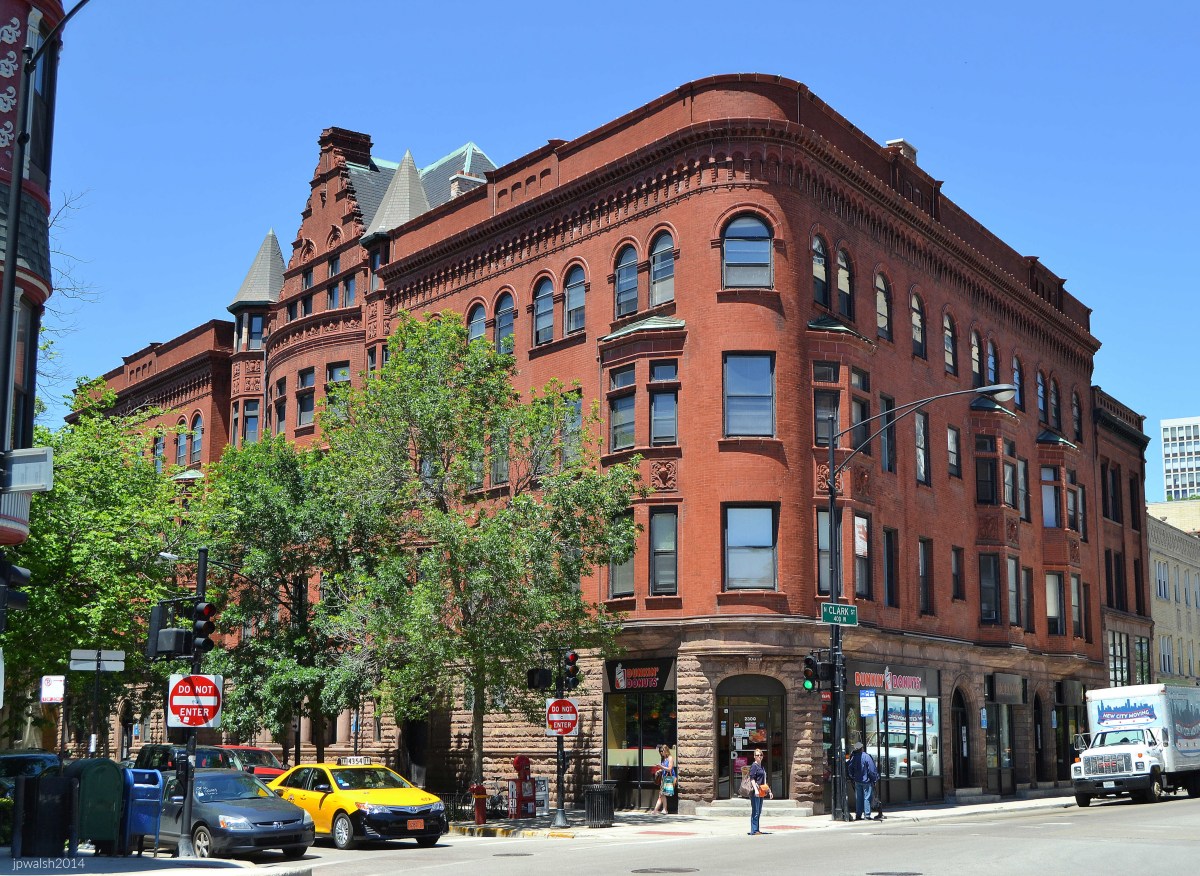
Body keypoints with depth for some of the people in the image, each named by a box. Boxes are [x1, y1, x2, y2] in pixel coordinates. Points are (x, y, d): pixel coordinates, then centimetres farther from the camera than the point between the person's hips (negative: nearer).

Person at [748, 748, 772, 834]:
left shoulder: (762, 766, 19)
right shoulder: (754, 766, -7)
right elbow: (752, 779, -16)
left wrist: (769, 791, 26)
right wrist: (756, 789, -26)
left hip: (761, 792, 9)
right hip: (755, 792, -9)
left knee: (759, 812, 12)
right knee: (755, 812, -8)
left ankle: (756, 830, 17)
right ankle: (754, 830, -7)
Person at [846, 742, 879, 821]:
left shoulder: (853, 757, -1)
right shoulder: (867, 757, -15)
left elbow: (849, 769, 7)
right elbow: (872, 770, -13)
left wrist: (852, 778, 20)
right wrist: (873, 779, -3)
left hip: (857, 781, 4)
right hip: (866, 781, -4)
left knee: (858, 798, 10)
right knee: (867, 797, 1)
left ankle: (858, 815, 11)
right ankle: (867, 814, 1)